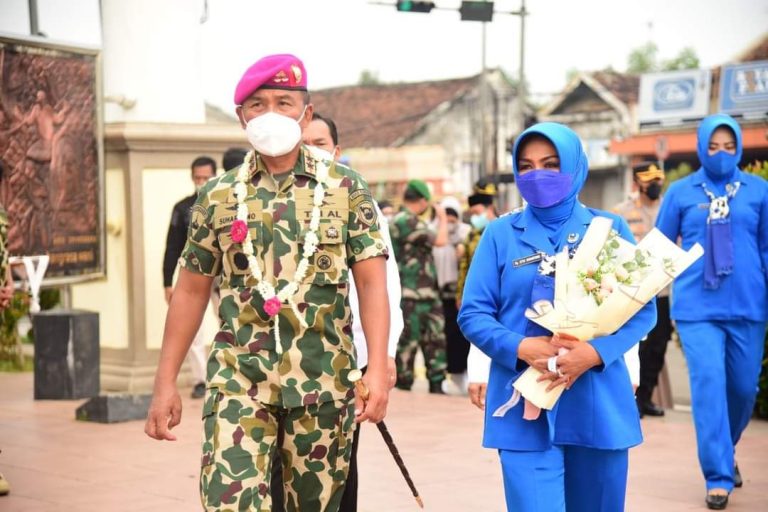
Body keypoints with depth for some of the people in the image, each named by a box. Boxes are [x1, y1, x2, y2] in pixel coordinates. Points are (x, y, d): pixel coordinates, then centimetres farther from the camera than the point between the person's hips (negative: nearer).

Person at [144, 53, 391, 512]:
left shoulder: (346, 189, 3)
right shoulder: (218, 196, 8)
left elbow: (372, 283, -1)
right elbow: (191, 291, 11)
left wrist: (377, 369, -13)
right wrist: (166, 383, 6)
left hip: (322, 383, 0)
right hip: (239, 381, 0)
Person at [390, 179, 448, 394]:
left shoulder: (412, 222, 17)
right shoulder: (404, 221, -17)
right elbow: (440, 240, -18)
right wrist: (442, 217, -2)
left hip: (427, 294, 10)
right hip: (410, 297, -10)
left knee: (436, 340, 10)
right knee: (407, 342, -3)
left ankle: (436, 386, 14)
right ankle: (403, 386, 4)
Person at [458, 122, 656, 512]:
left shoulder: (610, 229, 5)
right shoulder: (501, 234, 4)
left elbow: (642, 309, 2)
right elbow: (472, 313, 2)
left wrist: (595, 352, -15)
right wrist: (521, 348, -17)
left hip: (599, 405, 2)